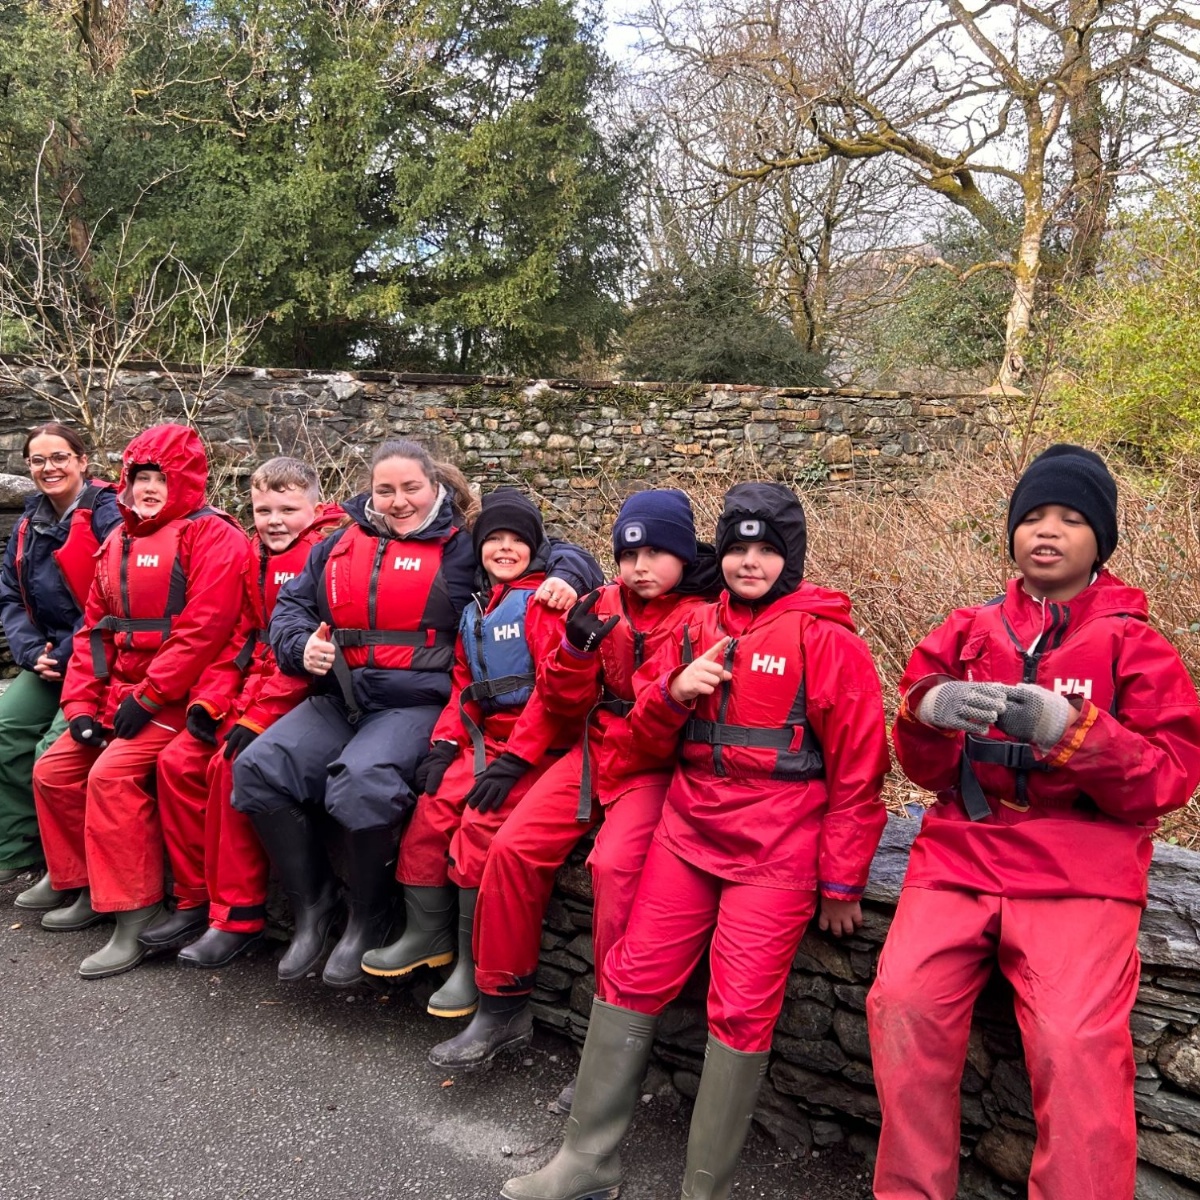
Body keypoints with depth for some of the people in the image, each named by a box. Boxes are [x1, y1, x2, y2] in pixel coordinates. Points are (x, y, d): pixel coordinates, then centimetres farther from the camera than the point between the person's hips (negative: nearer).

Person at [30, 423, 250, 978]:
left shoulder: (209, 534, -11)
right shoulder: (118, 541, 16)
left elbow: (205, 626, -22)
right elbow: (95, 626, 15)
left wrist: (147, 697, -20)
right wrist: (81, 704, 4)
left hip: (179, 697, -9)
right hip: (119, 694, 9)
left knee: (113, 775, -25)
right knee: (53, 771, 7)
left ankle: (136, 920, -16)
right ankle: (92, 890, 22)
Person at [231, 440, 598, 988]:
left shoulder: (463, 548, 7)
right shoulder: (340, 544, 19)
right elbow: (291, 606, 21)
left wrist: (564, 575, -15)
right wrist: (301, 646, -1)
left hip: (415, 706, -5)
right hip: (336, 701, 5)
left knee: (363, 783, -33)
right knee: (257, 769, -16)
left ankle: (368, 921, -7)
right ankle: (312, 907, 1)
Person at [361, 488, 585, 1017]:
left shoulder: (543, 600, -7)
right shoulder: (475, 610, 17)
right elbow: (463, 683, 19)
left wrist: (516, 759, -19)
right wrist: (445, 743, 3)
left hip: (537, 748, -7)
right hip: (485, 740, 7)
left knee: (480, 823, -23)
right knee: (432, 808, -9)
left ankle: (475, 962, -10)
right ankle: (427, 933, 8)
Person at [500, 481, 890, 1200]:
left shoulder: (827, 640, -5)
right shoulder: (696, 632, 11)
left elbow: (858, 770, -4)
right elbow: (650, 743, 13)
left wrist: (841, 880, -4)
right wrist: (674, 691, -9)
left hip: (777, 850, -5)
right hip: (690, 830, 5)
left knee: (742, 1009, -5)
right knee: (632, 978, 4)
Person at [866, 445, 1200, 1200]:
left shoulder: (1134, 644, 5)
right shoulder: (967, 634, 12)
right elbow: (925, 770, 10)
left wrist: (1070, 729, -20)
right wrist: (928, 711, -14)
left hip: (1081, 871, -2)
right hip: (961, 855, 2)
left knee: (1076, 1040, -24)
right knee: (904, 1003, -17)